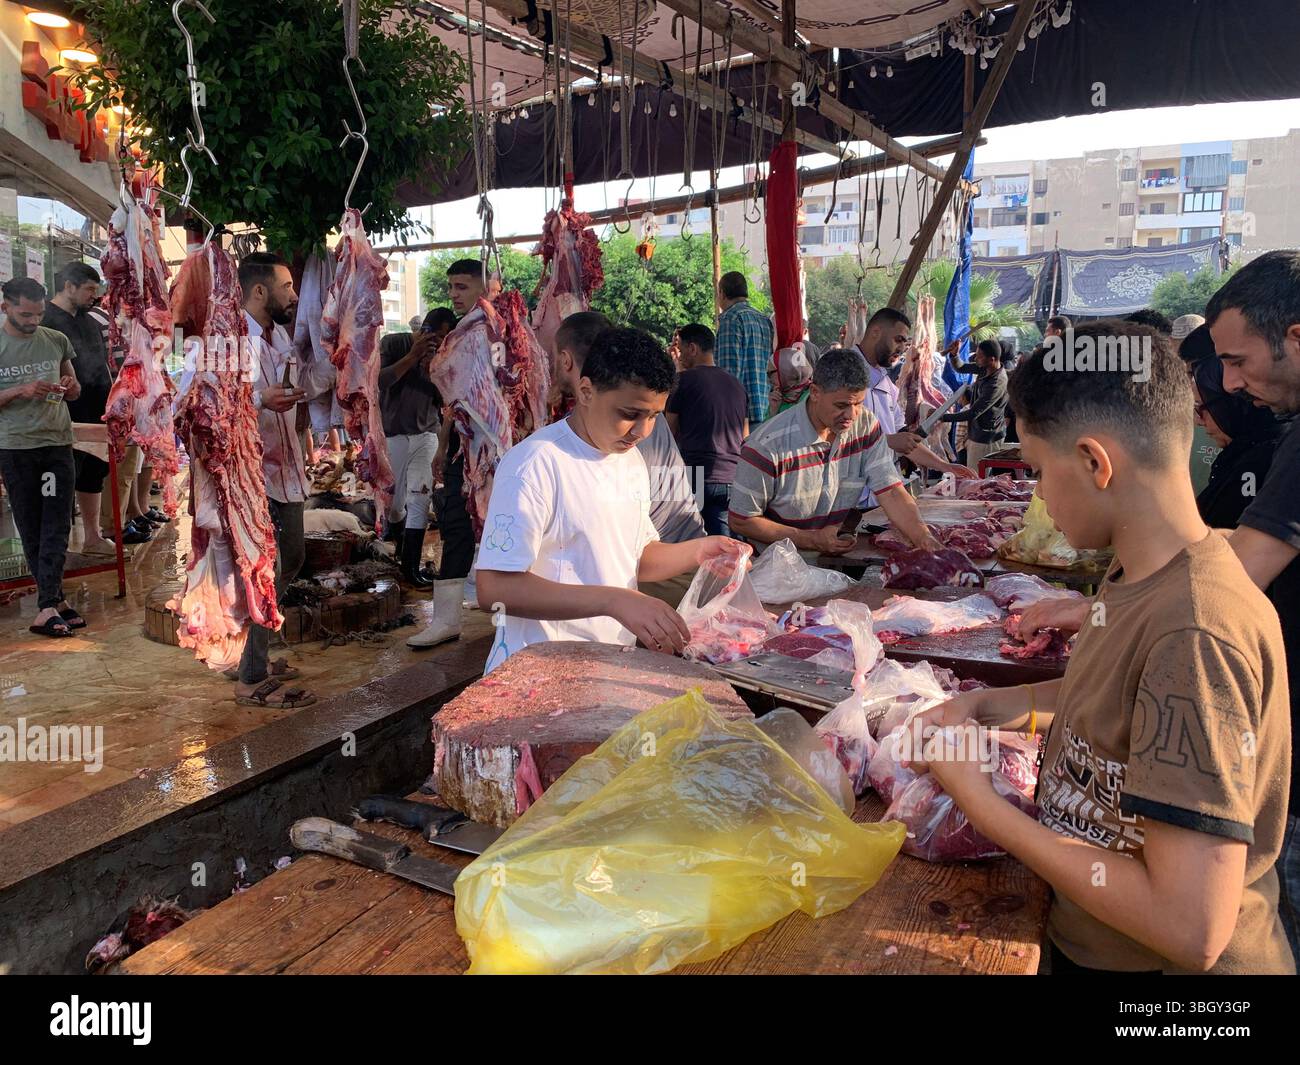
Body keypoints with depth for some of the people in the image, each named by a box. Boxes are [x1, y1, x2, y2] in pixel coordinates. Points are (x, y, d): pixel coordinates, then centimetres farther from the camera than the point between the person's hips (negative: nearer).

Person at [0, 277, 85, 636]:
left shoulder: (57, 340, 8)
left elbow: (74, 388, 18)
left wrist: (69, 388, -5)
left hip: (58, 444, 2)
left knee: (56, 528, -3)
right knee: (30, 528, 3)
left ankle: (46, 608, -1)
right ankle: (56, 599, 10)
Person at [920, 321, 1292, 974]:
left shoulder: (1194, 633, -31)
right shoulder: (1142, 574, -4)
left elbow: (1192, 931, -32)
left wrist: (983, 805, -24)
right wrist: (1018, 705, -1)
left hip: (1151, 959, -7)